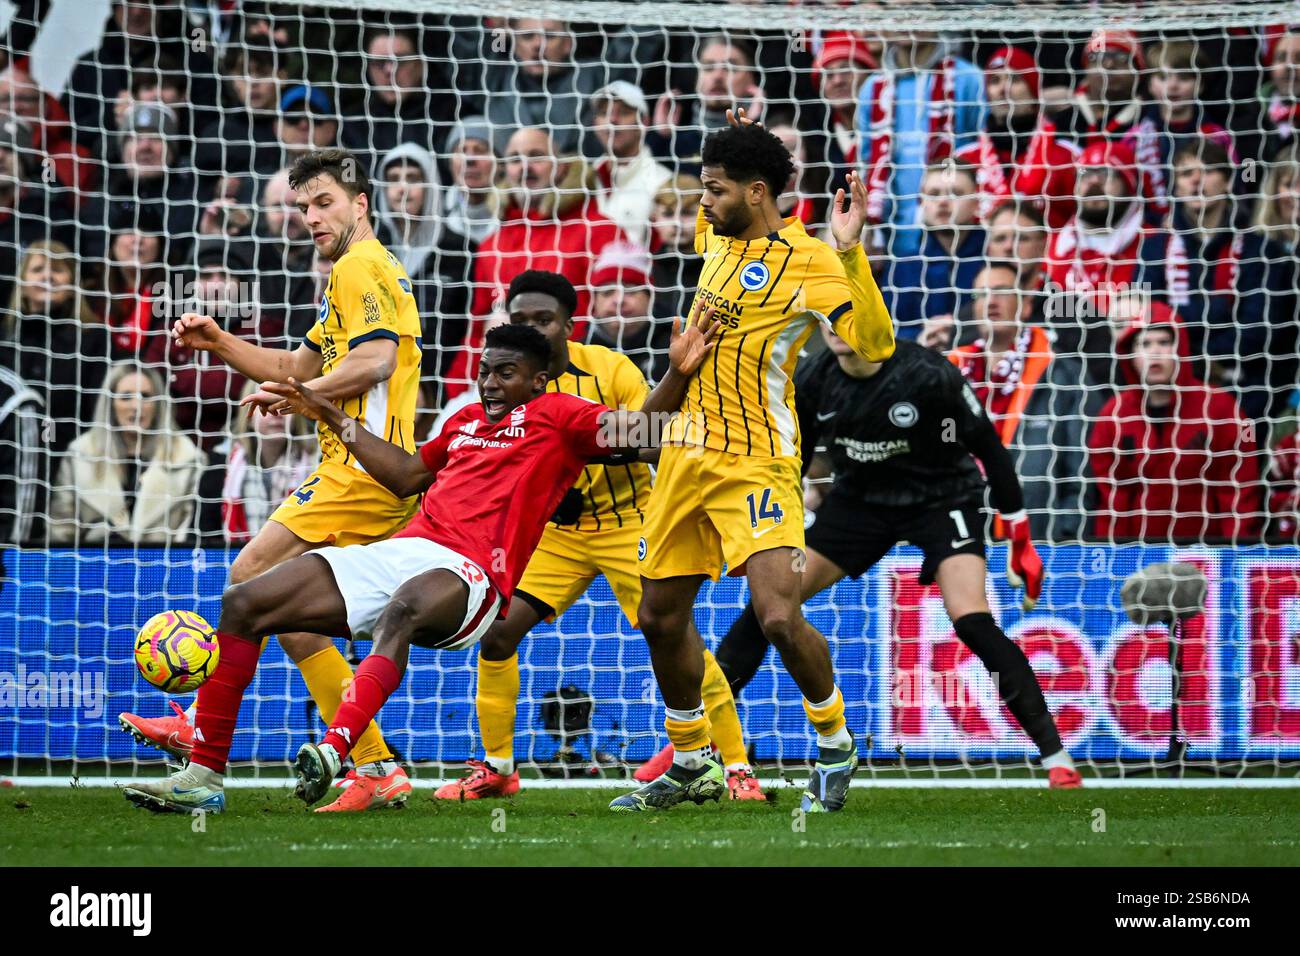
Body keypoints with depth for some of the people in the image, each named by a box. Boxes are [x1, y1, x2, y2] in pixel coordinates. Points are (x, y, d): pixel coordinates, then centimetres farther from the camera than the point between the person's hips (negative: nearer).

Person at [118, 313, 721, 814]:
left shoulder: (556, 415, 10)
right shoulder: (466, 421, 30)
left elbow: (642, 431, -2)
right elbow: (406, 476, 40)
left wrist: (679, 374, -19)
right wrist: (331, 418, 41)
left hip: (467, 574, -8)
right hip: (395, 554, 8)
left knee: (402, 609, -45)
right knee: (243, 602, -6)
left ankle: (332, 752, -63)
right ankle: (204, 776, -8)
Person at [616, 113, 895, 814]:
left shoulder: (809, 260, -13)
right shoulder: (720, 238, 10)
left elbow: (875, 345, -23)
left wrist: (850, 251, -32)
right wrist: (733, 151, 19)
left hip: (756, 464, -8)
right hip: (685, 455, 8)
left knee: (778, 617, -18)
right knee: (660, 616, 11)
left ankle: (835, 743, 5)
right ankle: (692, 762, 27)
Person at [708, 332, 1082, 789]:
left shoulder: (928, 375, -26)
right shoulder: (812, 381, -13)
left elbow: (988, 449, -16)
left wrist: (1022, 544, -14)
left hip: (942, 497, -4)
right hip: (861, 496, 5)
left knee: (972, 622, -24)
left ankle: (1055, 755, -15)